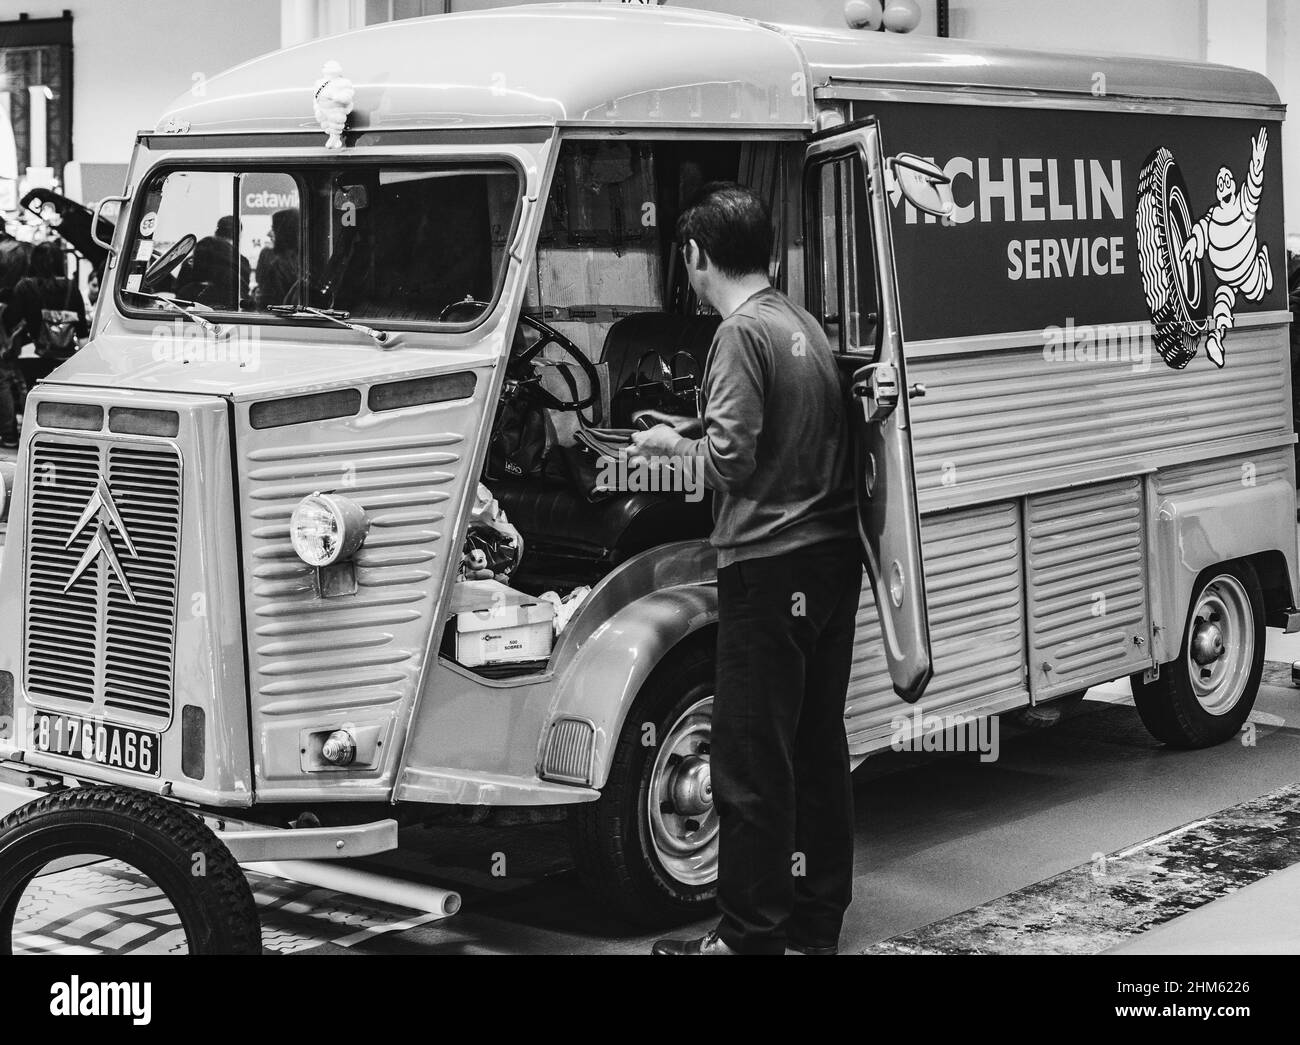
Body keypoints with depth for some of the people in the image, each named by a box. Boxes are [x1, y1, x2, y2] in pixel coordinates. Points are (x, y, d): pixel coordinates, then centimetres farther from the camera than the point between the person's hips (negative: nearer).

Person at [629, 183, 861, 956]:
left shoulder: (743, 332, -12)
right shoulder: (805, 325, 13)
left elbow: (732, 458, -18)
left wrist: (674, 446, 1)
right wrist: (696, 433, 17)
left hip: (770, 565, -9)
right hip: (835, 553, 9)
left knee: (751, 762, -2)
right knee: (818, 746, 14)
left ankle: (751, 934, 4)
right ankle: (819, 922, 22)